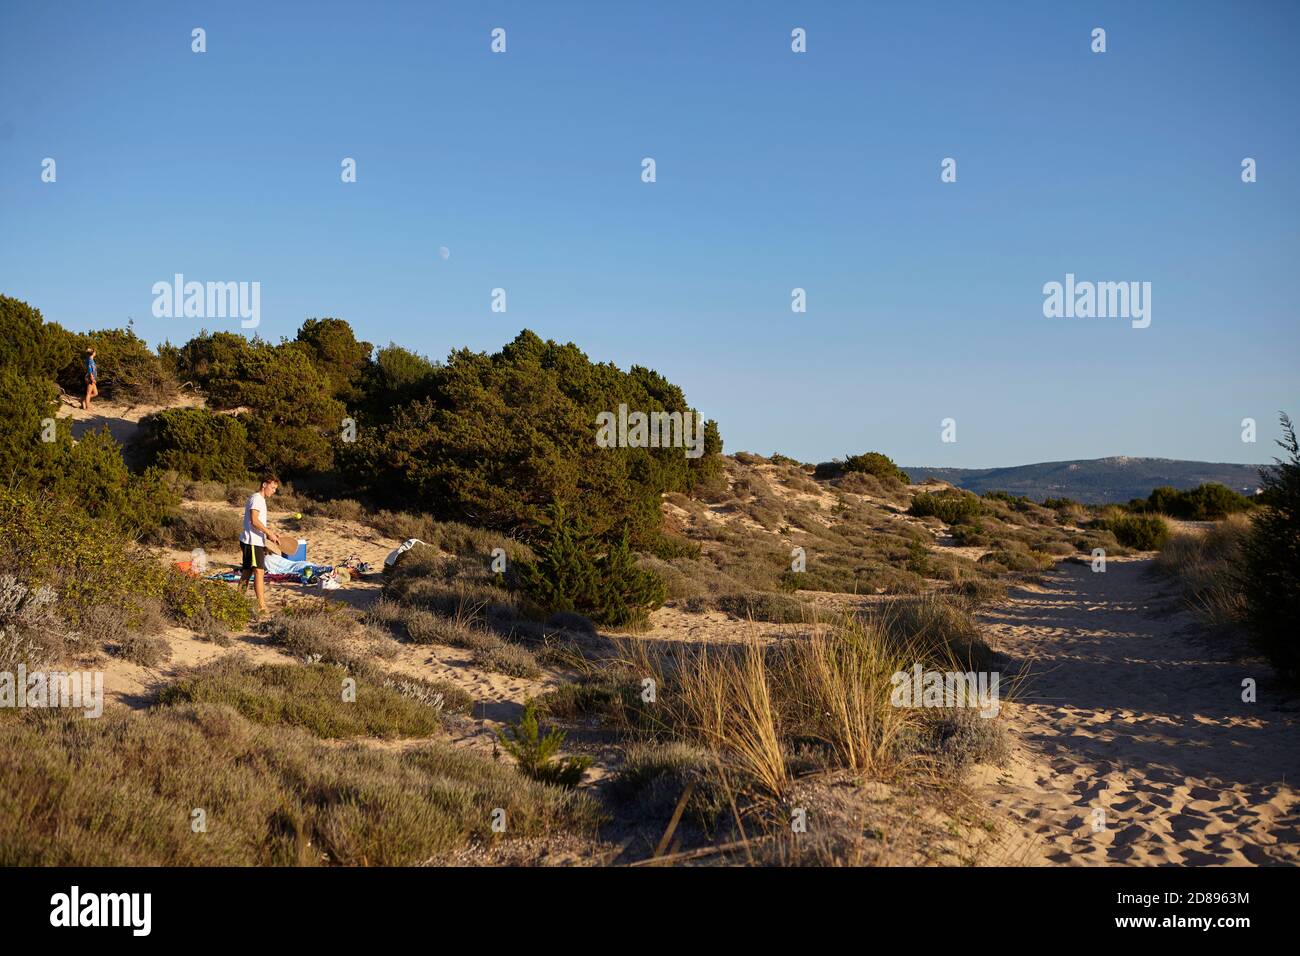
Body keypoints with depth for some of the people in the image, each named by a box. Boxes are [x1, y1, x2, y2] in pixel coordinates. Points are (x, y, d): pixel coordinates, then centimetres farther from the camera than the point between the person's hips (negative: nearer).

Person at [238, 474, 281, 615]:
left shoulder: (260, 499, 20)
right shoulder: (256, 498, -12)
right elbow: (254, 521, -22)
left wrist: (270, 532, 14)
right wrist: (269, 533, -20)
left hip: (255, 542, 10)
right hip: (253, 542, -10)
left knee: (246, 573, 13)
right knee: (259, 572, -14)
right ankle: (262, 607, -18)